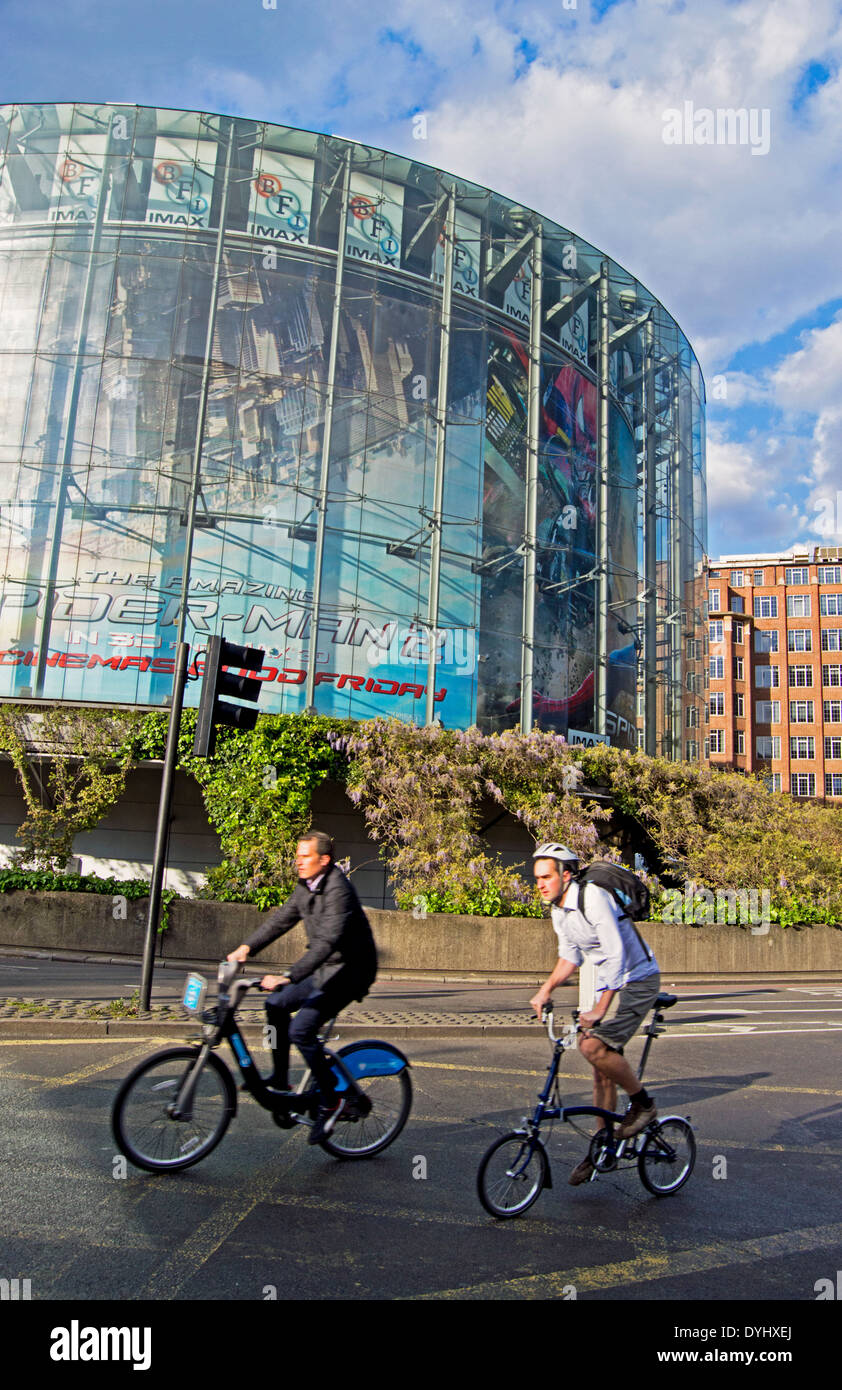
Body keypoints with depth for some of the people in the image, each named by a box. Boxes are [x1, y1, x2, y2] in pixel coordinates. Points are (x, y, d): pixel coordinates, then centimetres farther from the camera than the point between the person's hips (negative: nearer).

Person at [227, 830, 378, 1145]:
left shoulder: (338, 890, -25)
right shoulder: (306, 887, 5)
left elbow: (327, 941, -35)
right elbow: (281, 919, 11)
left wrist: (289, 977, -41)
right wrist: (247, 947, 0)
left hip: (349, 970, -9)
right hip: (325, 968, 9)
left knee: (301, 1030, -17)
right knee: (276, 1004, 6)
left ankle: (331, 1100, -1)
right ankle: (280, 1080, 20)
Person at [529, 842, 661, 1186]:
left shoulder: (593, 897, -25)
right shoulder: (558, 909, 3)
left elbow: (617, 955, -29)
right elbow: (570, 956, 14)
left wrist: (599, 1009, -29)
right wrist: (546, 989, 1)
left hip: (638, 980, -8)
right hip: (609, 982, 8)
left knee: (593, 1045, -23)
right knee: (602, 1062, 8)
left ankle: (642, 1103, -1)